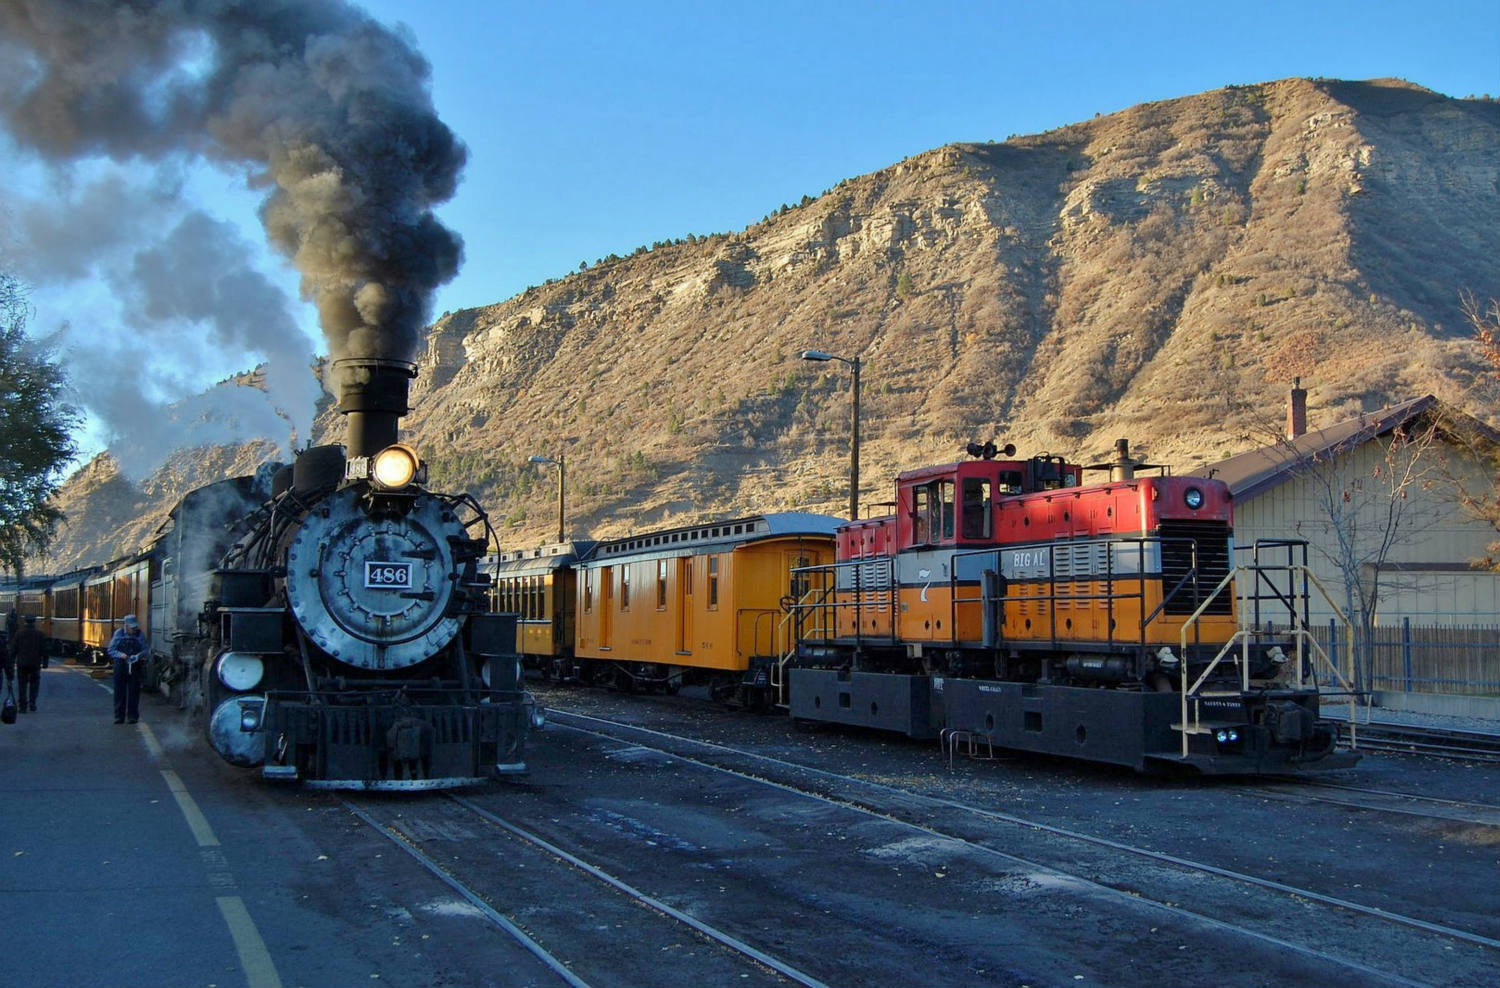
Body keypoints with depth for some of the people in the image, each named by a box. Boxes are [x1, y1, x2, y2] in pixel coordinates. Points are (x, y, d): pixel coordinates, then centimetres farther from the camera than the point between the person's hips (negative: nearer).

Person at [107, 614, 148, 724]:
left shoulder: (140, 634, 2)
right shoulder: (118, 634, 1)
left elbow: (145, 651, 3)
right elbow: (110, 650, 2)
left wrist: (138, 655, -18)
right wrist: (120, 655, -16)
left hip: (135, 668, 0)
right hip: (120, 667, 0)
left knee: (134, 692, 1)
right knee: (119, 692, 2)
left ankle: (132, 716, 7)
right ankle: (119, 716, 8)